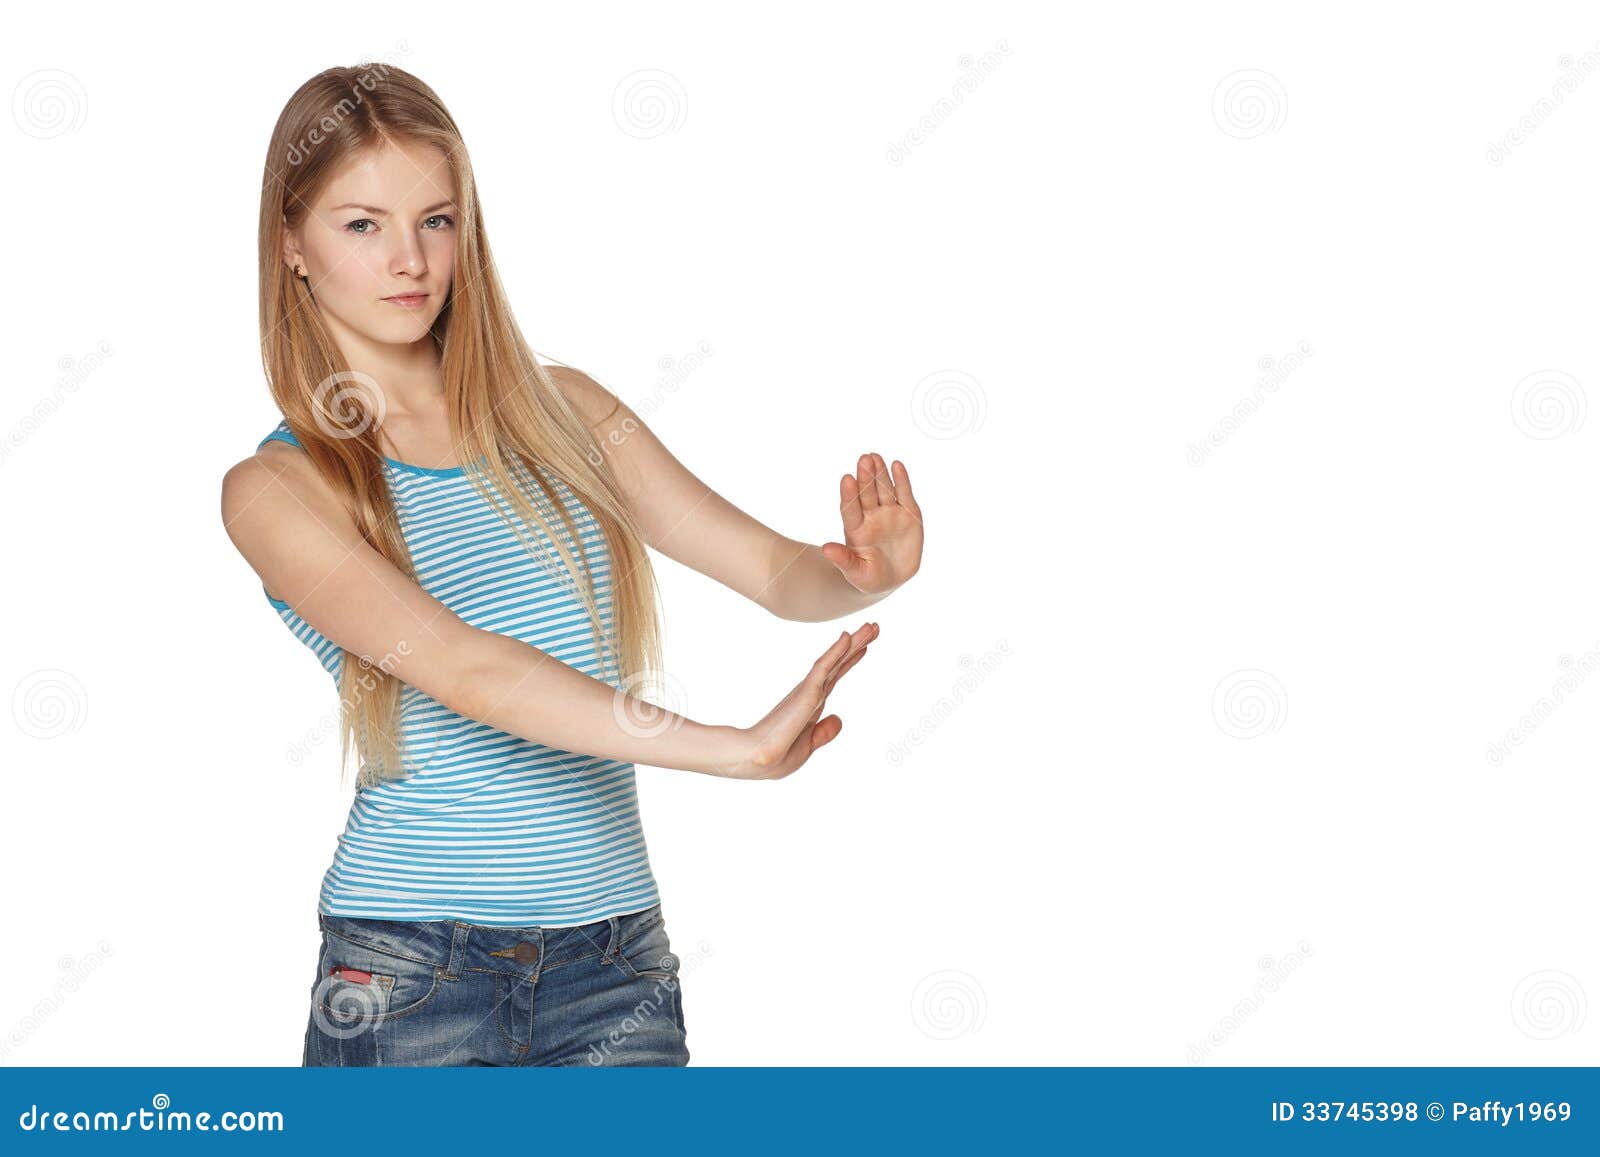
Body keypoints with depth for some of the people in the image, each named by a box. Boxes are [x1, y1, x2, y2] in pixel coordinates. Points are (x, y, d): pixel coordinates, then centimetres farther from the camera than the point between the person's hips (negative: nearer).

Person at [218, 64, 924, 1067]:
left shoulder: (565, 410, 7)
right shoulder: (278, 490, -6)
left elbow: (776, 569, 5)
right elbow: (463, 670, -21)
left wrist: (869, 573, -19)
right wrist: (739, 750, -30)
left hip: (618, 964, 3)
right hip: (409, 974, -3)